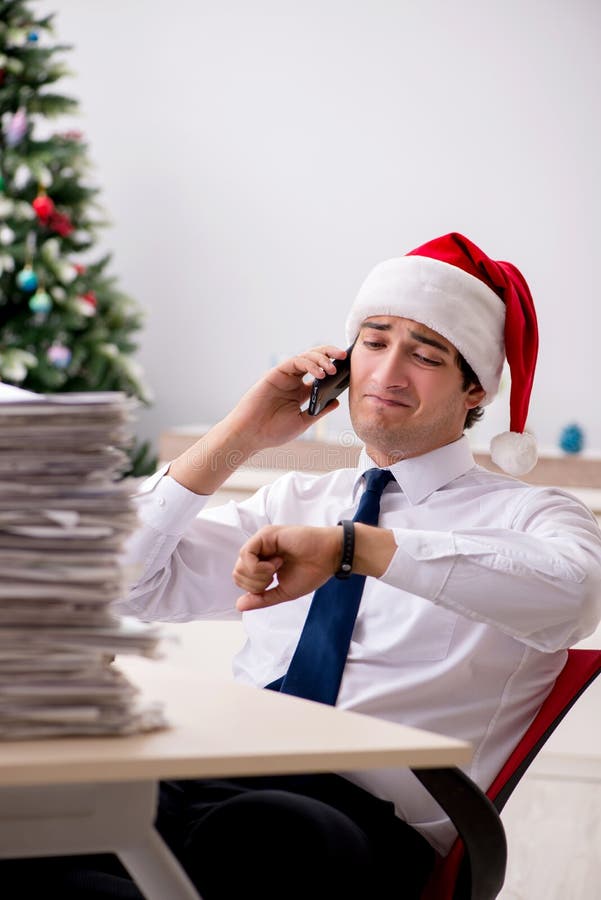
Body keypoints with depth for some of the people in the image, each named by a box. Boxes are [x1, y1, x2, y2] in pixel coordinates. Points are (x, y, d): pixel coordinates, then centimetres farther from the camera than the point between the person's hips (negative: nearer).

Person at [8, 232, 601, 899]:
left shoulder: (525, 514, 11)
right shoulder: (295, 501, 28)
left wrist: (349, 545, -20)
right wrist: (239, 437, 14)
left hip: (365, 811, -3)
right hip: (214, 772, 3)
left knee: (257, 830, -41)